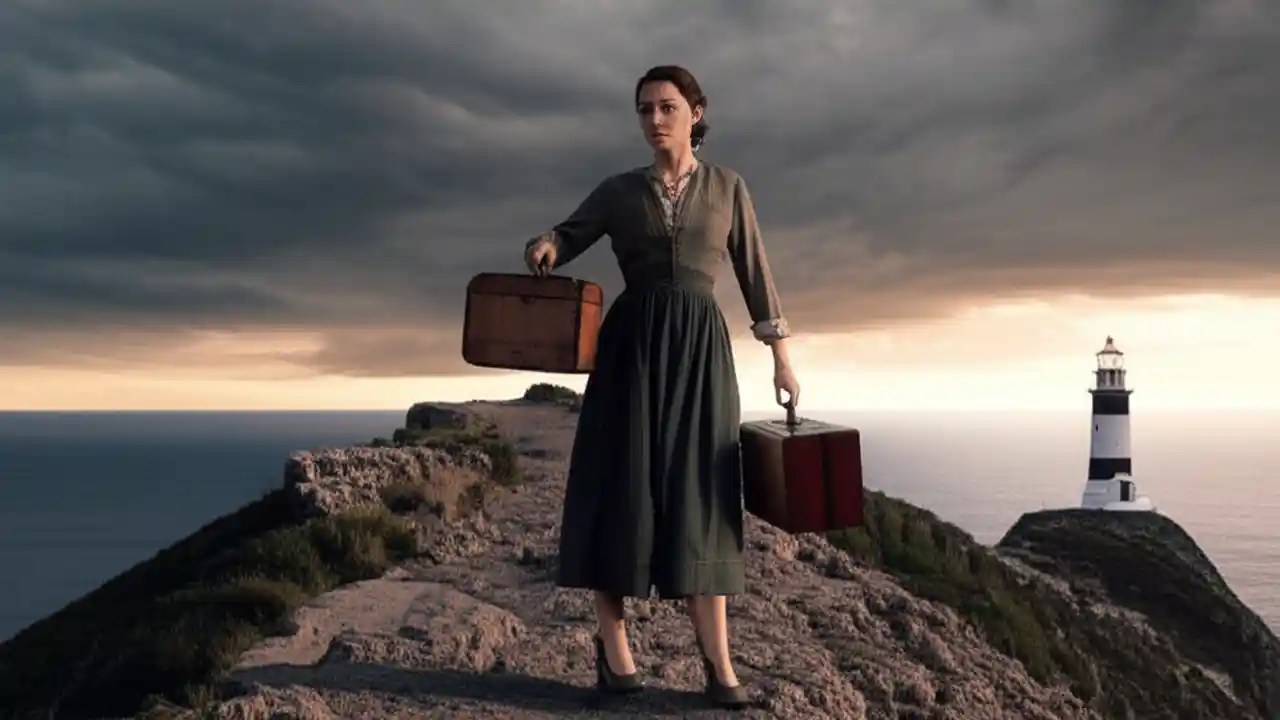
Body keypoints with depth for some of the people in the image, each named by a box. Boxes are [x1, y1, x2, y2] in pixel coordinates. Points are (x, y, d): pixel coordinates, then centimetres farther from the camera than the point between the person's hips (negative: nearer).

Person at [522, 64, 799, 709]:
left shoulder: (727, 187, 10)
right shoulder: (618, 191, 10)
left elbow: (754, 273, 11)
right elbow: (565, 237, 6)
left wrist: (781, 357, 9)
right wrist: (545, 246, -20)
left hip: (699, 346, 0)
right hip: (630, 343, 0)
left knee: (697, 492, -3)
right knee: (620, 484, -5)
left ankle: (717, 661, -1)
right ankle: (612, 644, 5)